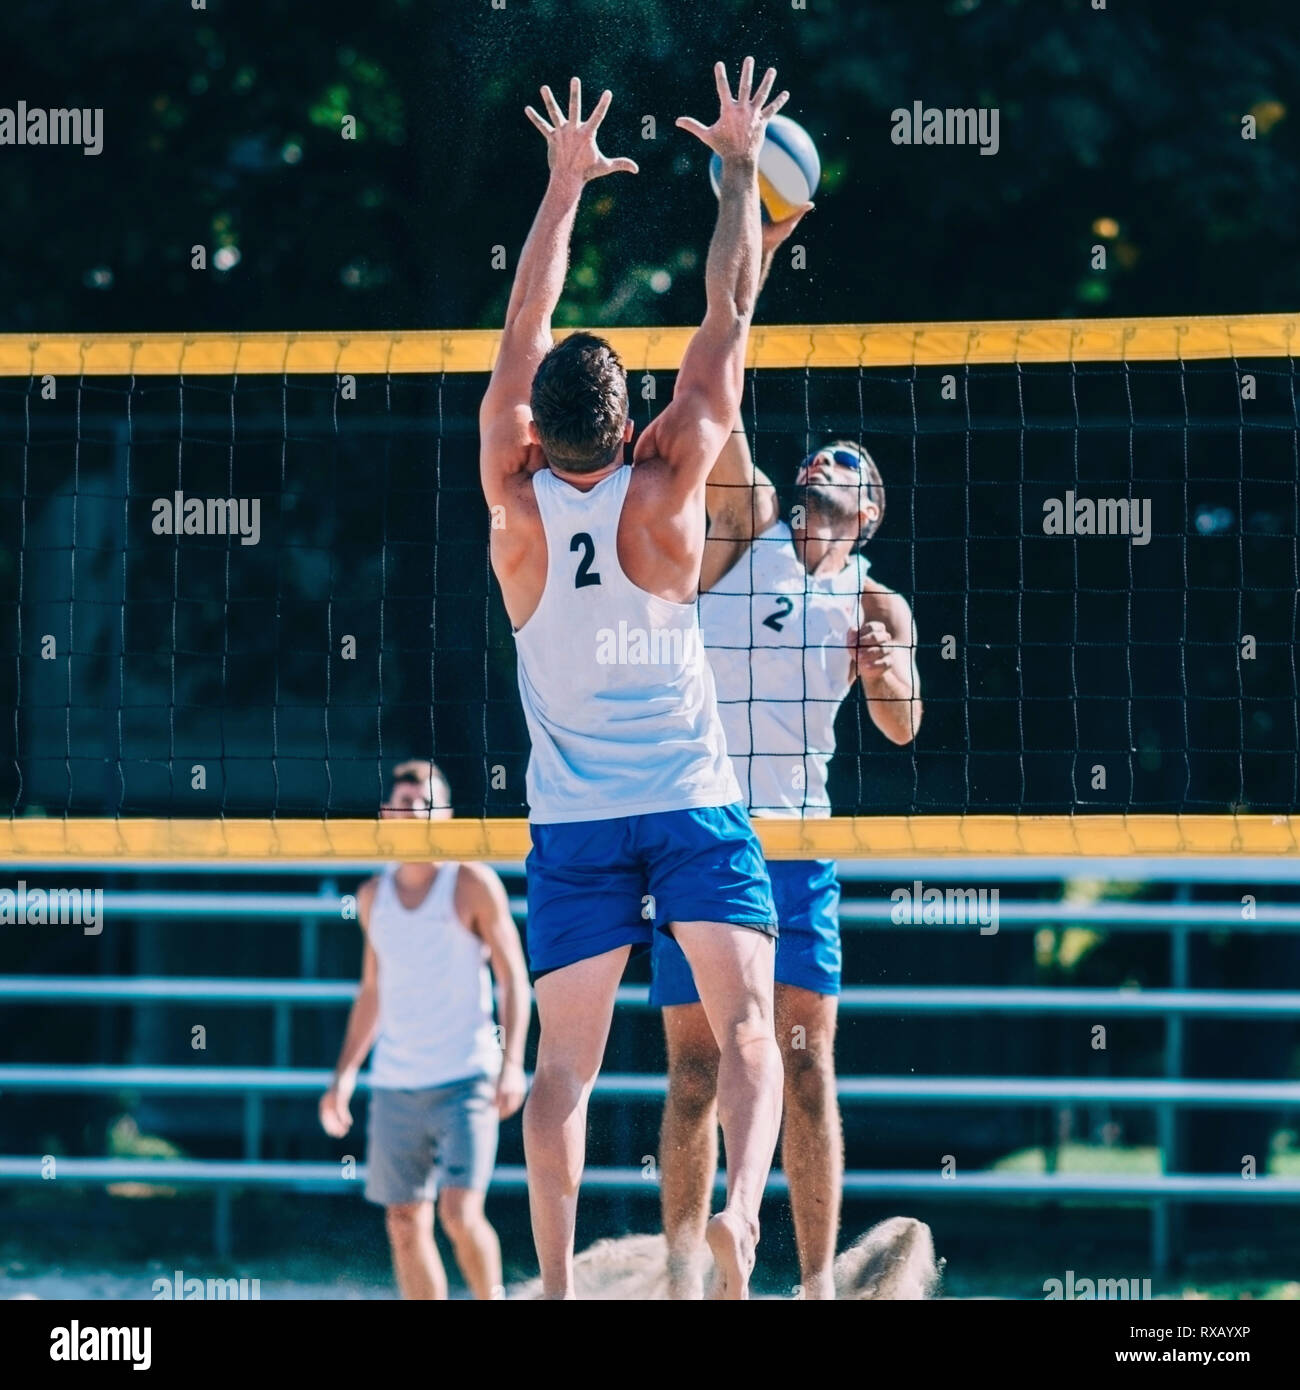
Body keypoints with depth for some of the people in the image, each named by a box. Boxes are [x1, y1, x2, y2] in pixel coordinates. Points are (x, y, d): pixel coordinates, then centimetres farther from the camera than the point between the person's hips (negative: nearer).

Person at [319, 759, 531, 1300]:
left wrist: (512, 1062, -15)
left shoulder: (472, 884, -2)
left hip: (465, 1079, -5)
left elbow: (513, 976, -4)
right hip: (395, 1086, 5)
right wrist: (345, 1072, 14)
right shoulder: (374, 896, 12)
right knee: (405, 1225, 3)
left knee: (460, 1213, -16)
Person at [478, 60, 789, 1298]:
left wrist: (564, 185, 10)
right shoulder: (665, 486, -10)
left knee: (564, 1065, 1)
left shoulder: (518, 504, -7)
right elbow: (729, 315, -3)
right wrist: (739, 169, 6)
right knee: (743, 1024, -8)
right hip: (696, 805, -2)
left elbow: (520, 338, 4)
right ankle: (743, 1200, -33)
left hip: (573, 823, 2)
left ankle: (557, 1285, -8)